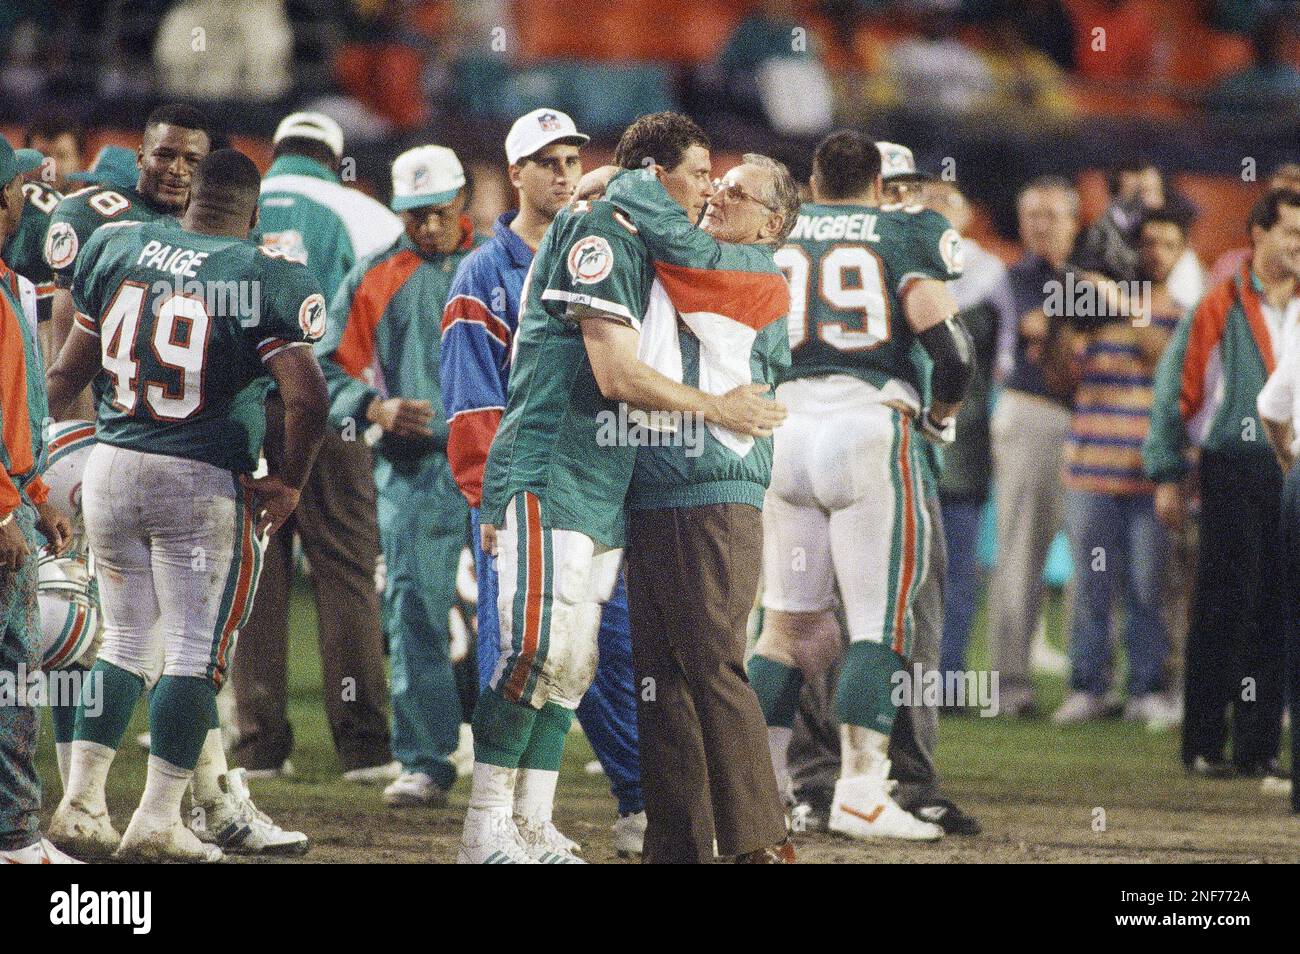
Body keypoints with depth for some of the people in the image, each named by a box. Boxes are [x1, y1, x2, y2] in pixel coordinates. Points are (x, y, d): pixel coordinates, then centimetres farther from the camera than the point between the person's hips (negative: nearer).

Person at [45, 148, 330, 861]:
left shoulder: (118, 248, 4)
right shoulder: (263, 280, -9)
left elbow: (69, 372, 11)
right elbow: (307, 396, -17)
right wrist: (290, 482, -2)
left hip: (111, 469, 5)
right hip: (202, 481, -5)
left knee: (126, 642, 17)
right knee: (195, 654, 4)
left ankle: (81, 799, 12)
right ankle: (158, 819, 2)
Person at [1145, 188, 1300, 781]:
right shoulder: (1220, 310, 1)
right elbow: (1174, 393, 2)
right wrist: (1168, 477, -1)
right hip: (1233, 473, -3)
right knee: (1223, 607, -3)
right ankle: (1204, 745, 3)